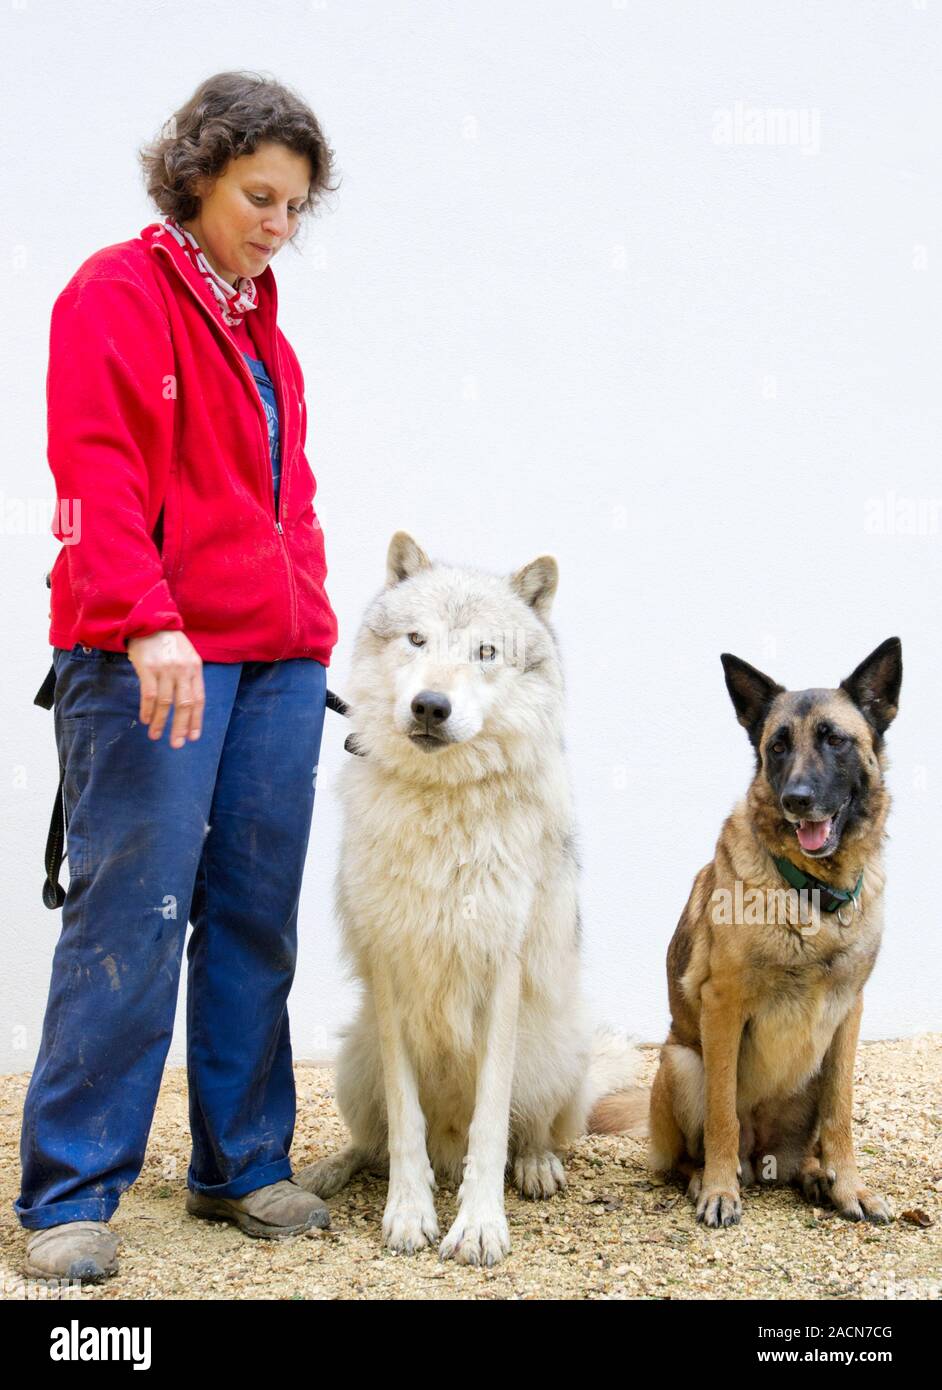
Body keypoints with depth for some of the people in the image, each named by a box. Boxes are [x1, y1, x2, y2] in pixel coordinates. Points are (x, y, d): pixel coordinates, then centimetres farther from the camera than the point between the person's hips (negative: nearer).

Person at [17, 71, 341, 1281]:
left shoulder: (262, 323, 22)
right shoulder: (117, 294, -2)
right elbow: (98, 475, -14)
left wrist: (313, 629, 15)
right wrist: (146, 624, -24)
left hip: (276, 660, 7)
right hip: (150, 663, -7)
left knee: (256, 918, 8)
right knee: (132, 916, -8)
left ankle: (242, 1165, 19)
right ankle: (68, 1195, 0)